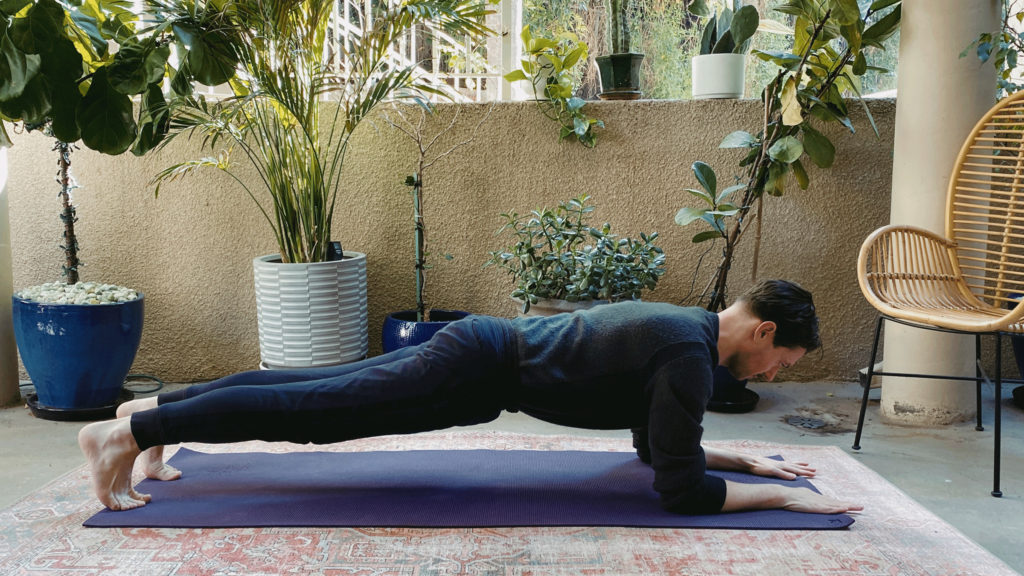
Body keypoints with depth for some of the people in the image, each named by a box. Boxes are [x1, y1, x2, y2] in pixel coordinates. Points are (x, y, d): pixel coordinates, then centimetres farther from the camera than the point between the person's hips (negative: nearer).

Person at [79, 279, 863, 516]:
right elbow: (681, 489, -18)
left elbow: (656, 443, 26)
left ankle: (158, 409, 25)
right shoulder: (689, 355, -17)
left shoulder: (684, 328, 13)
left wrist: (749, 458, 24)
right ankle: (128, 432, 0)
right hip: (478, 371, -9)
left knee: (319, 387, 13)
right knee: (312, 411, -7)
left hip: (483, 348, 9)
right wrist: (782, 496, -8)